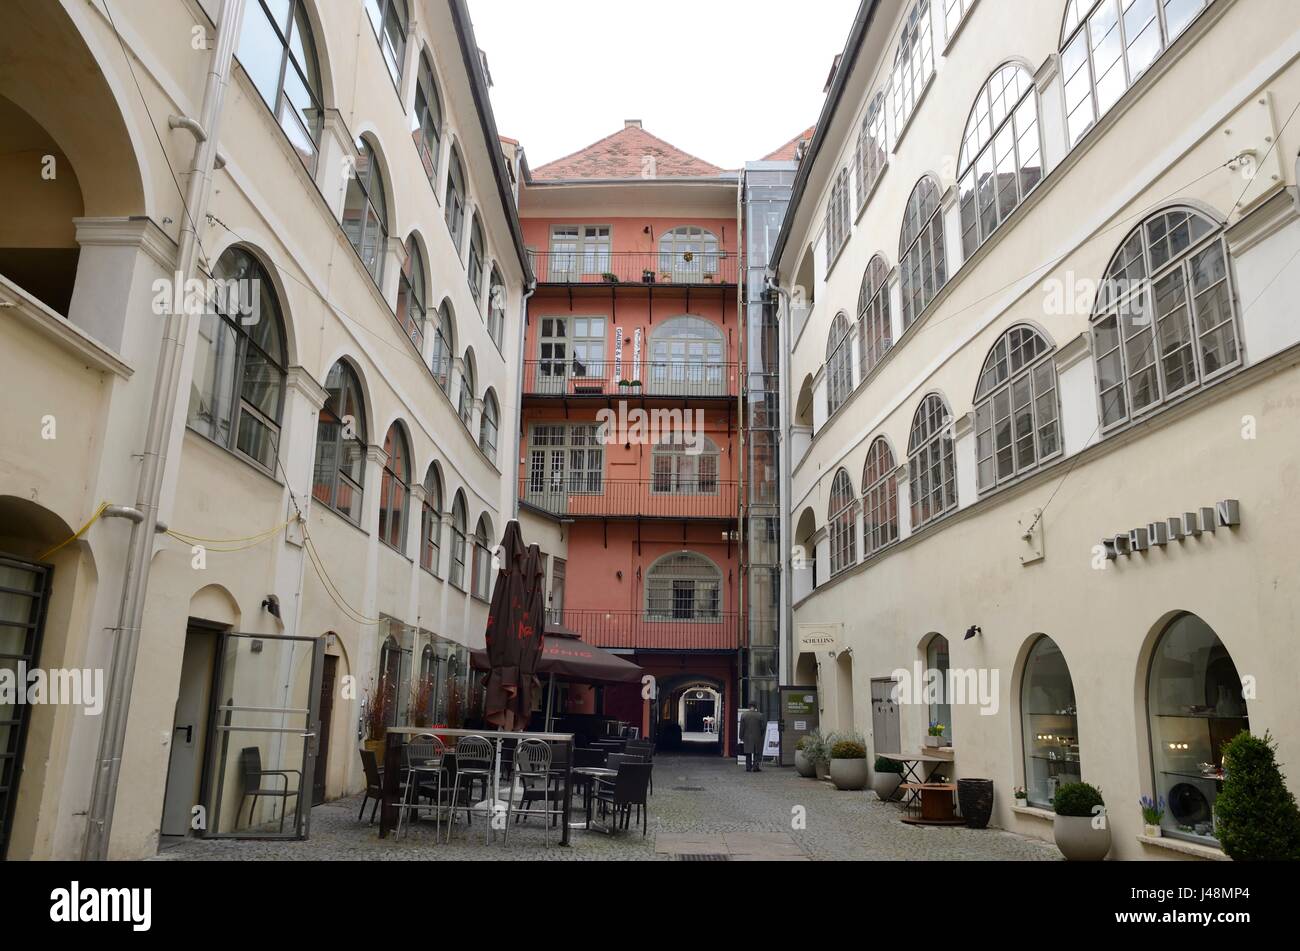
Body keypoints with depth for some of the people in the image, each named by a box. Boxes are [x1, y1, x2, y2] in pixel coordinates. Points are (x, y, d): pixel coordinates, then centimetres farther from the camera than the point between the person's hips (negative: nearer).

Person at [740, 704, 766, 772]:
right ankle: (755, 767, 1)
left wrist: (741, 737, 7)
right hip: (757, 737, -1)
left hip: (747, 737, 1)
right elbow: (762, 727, -1)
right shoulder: (760, 715, -6)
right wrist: (761, 736, 13)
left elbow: (742, 727, -1)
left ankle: (748, 767, 9)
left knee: (748, 753, 10)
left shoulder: (743, 715, -3)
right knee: (756, 753, 6)